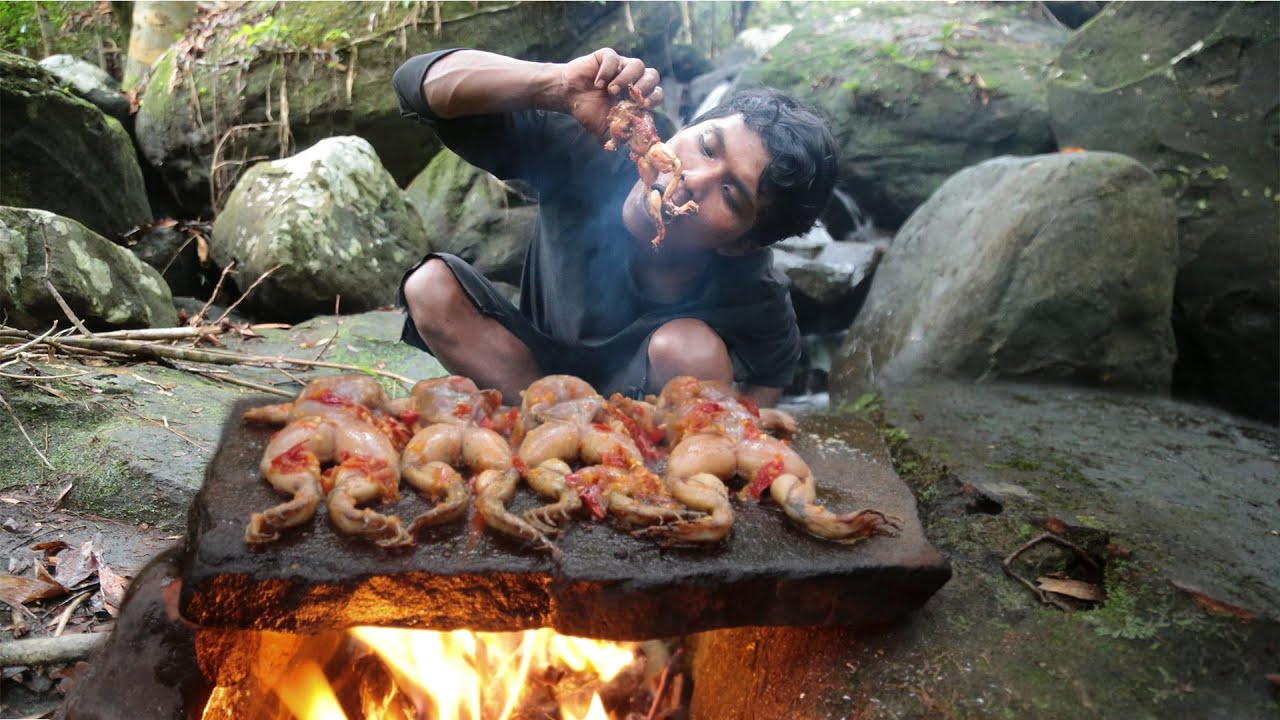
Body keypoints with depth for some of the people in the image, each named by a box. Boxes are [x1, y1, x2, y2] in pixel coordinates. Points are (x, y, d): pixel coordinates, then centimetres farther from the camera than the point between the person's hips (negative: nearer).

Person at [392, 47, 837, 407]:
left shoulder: (754, 299, -26)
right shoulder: (587, 159, -27)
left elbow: (775, 368, -2)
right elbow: (422, 82, -28)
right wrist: (554, 85, -46)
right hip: (537, 384, 2)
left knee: (689, 349, -34)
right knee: (431, 285, -22)